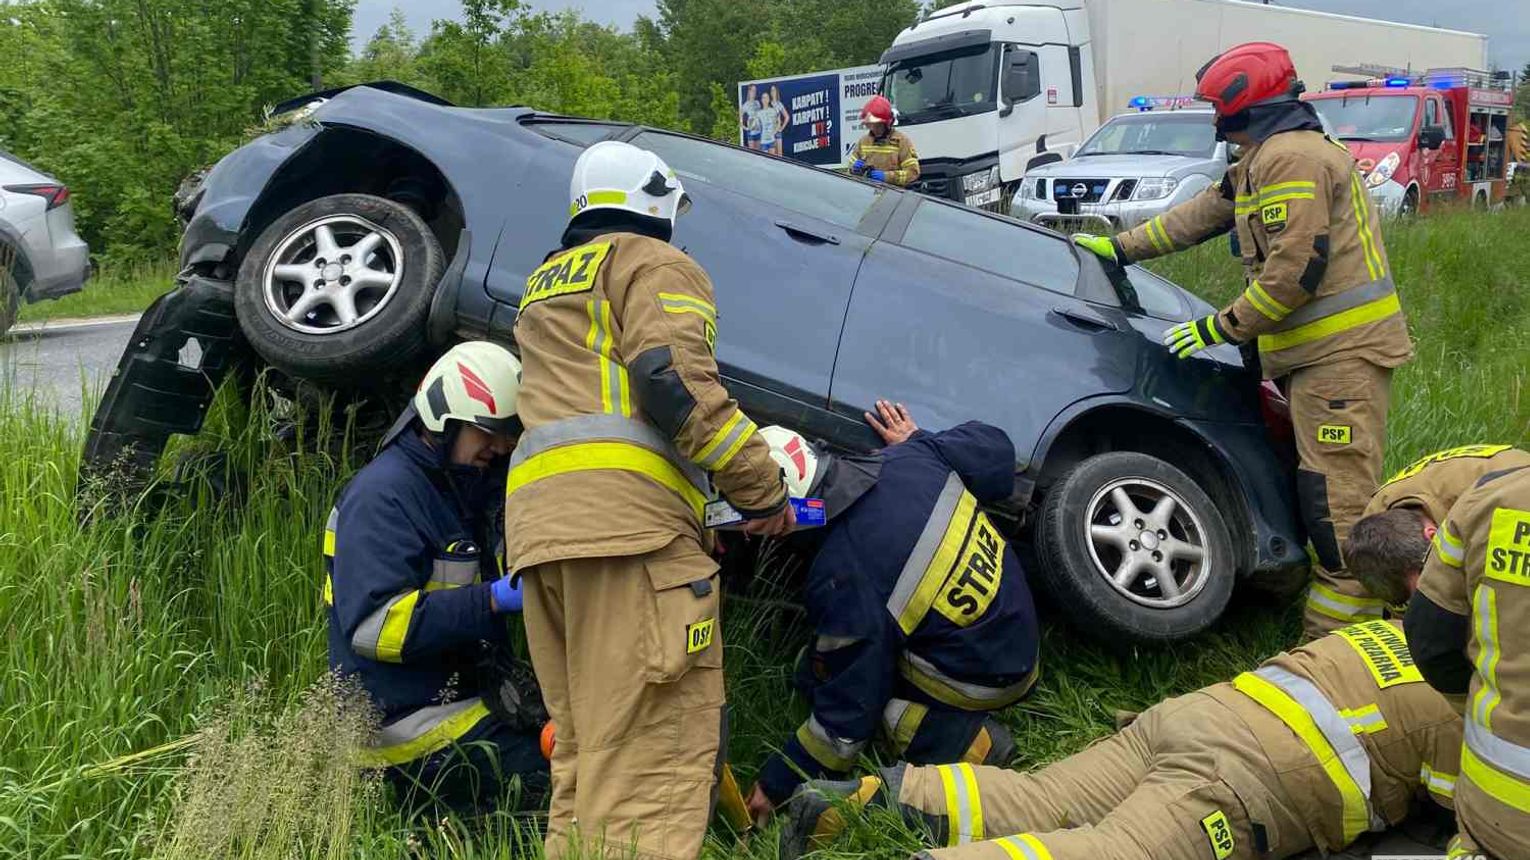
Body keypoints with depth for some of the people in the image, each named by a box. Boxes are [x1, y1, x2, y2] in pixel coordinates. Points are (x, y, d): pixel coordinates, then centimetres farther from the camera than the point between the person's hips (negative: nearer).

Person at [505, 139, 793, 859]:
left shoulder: (545, 282, 33)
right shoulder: (655, 263, 9)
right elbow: (674, 382, -9)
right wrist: (762, 489, -2)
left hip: (532, 515, 8)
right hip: (627, 510, -8)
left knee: (583, 759, 10)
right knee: (656, 759, -13)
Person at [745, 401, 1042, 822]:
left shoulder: (843, 577, -28)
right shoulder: (912, 457, -13)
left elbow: (848, 709, -18)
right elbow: (994, 446, 6)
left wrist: (777, 784, -6)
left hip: (982, 680, -8)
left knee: (818, 673, -1)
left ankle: (962, 742, -3)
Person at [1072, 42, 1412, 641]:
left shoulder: (1290, 156, -13)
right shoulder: (1265, 162, 20)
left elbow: (1295, 270, -19)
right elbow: (1201, 214, 29)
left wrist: (1217, 329, -13)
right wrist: (1120, 247, 34)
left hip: (1340, 350, -11)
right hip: (1325, 348, 11)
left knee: (1337, 502, -10)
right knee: (1331, 497, 12)